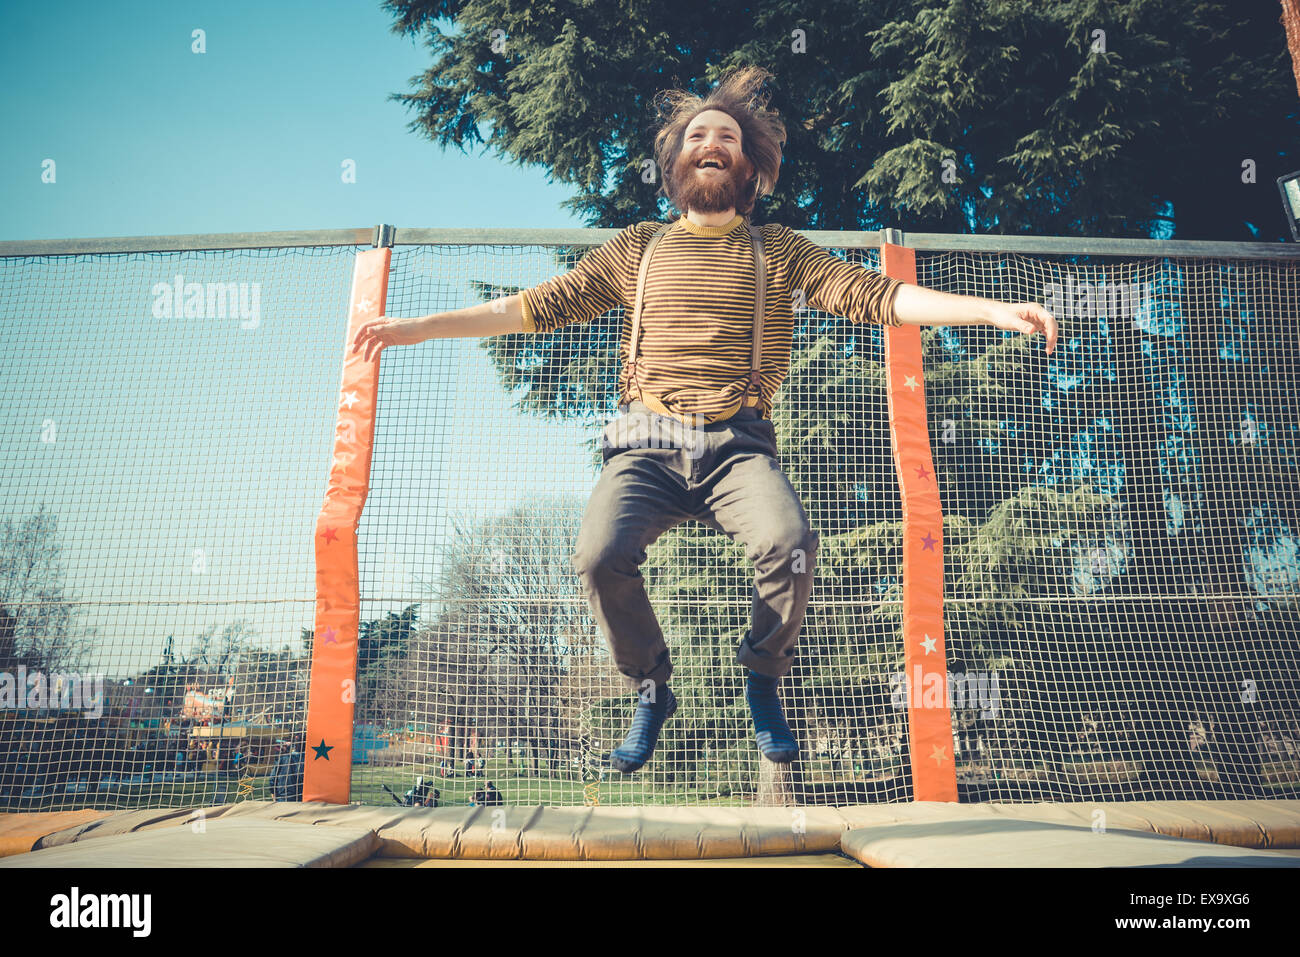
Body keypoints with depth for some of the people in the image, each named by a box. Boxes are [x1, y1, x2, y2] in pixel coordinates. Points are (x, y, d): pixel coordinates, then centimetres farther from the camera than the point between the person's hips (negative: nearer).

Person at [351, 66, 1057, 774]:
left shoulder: (778, 251, 17)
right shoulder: (637, 249, 20)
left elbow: (874, 295, 7)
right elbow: (541, 304, 18)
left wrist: (994, 310, -5)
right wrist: (419, 327, 13)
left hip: (738, 443, 0)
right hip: (647, 442, 1)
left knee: (790, 542, -30)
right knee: (599, 555, -26)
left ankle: (763, 681, 1)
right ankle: (651, 692, 2)